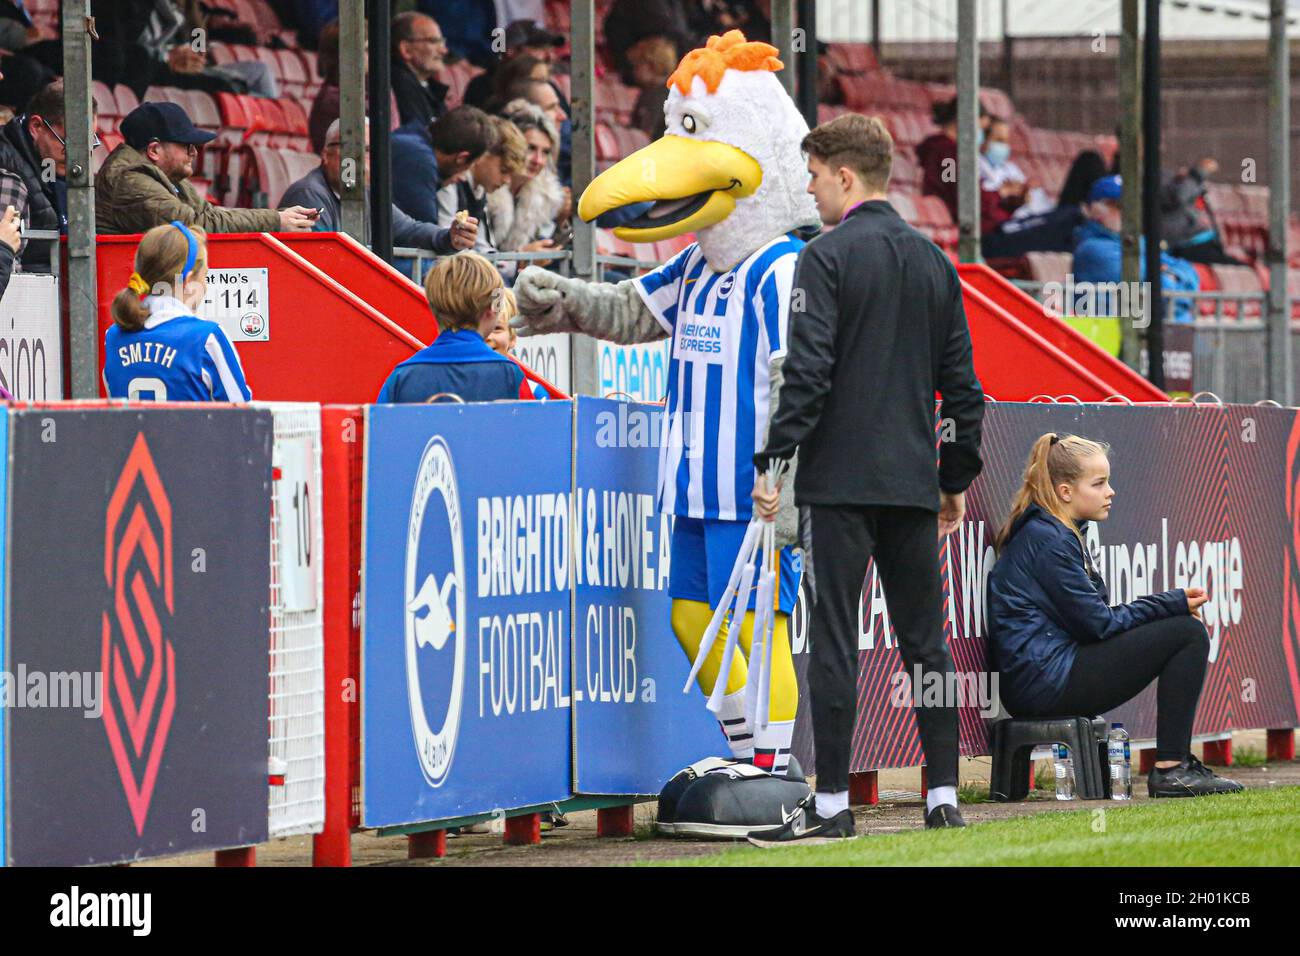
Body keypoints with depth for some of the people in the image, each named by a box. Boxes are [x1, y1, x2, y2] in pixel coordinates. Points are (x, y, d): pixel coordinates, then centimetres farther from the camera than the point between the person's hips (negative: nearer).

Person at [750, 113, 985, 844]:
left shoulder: (828, 258, -7)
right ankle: (945, 796, 8)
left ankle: (832, 804, -4)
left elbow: (809, 371, -15)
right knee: (926, 639, 9)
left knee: (835, 639, -4)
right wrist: (959, 477, 21)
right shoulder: (934, 262, 12)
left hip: (842, 480, -6)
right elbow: (962, 381, 14)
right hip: (913, 479, 6)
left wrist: (773, 461, -12)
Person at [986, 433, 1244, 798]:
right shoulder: (1048, 540, -12)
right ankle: (1169, 769, -11)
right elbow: (1097, 624, -14)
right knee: (1188, 634, -10)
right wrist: (1172, 604, -6)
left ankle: (1178, 763, 12)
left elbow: (1097, 617, 16)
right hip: (1045, 681, -10)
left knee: (1185, 629, 18)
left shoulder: (1055, 533, 20)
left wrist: (1173, 602, 4)